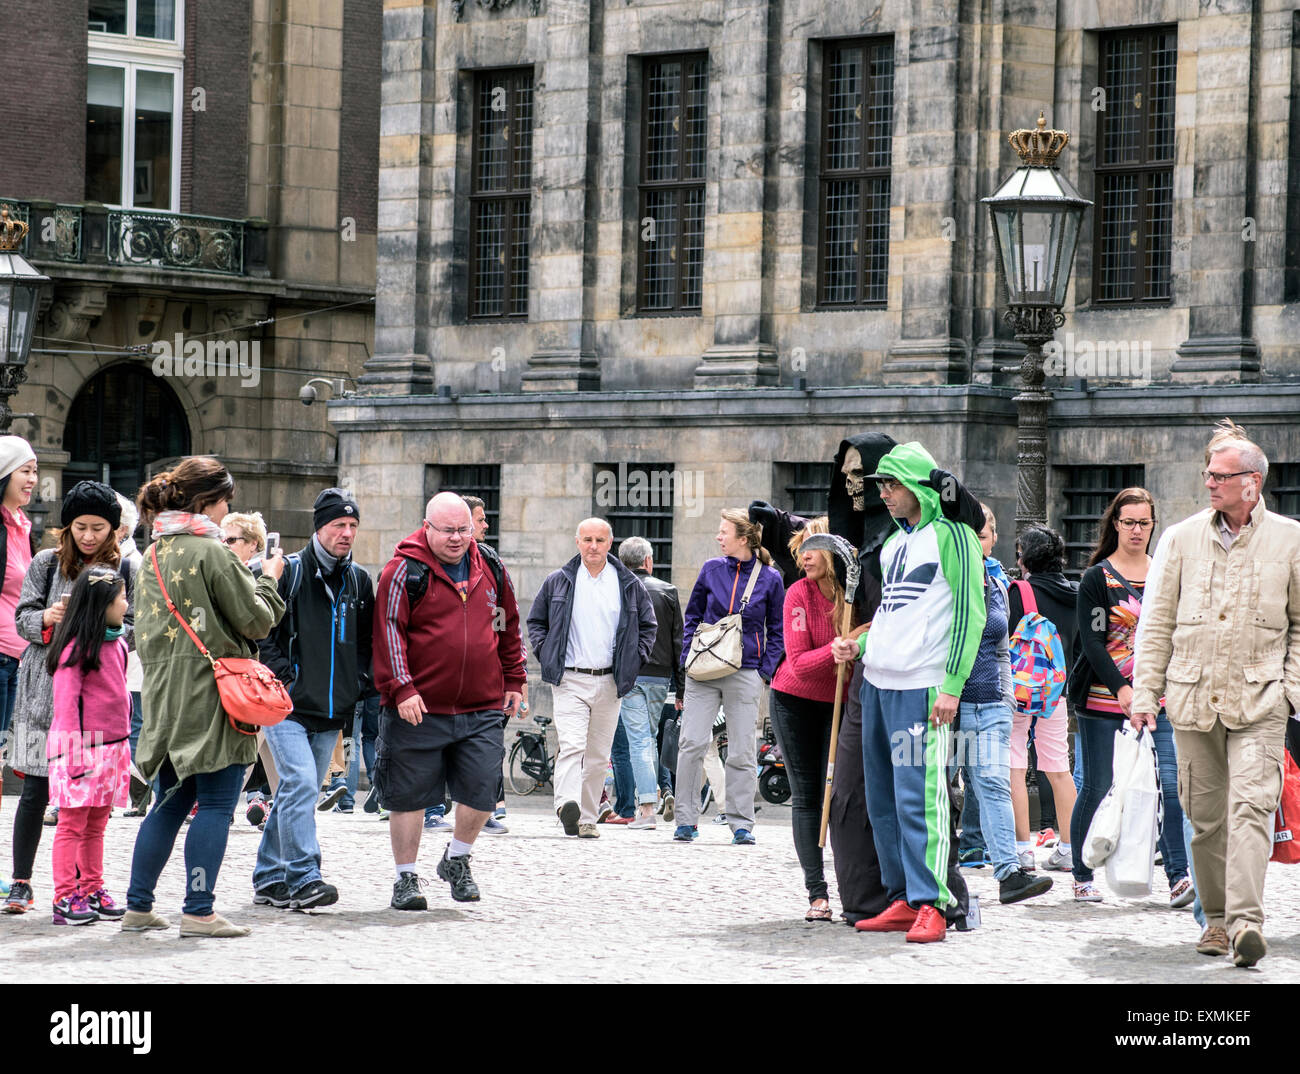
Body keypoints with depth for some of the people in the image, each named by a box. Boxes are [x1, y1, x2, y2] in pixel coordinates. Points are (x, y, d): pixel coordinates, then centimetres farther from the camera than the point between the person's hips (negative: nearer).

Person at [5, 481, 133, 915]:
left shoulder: (124, 571, 7)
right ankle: (21, 883, 5)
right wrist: (46, 619, -16)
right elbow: (22, 618, 5)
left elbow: (134, 630, 6)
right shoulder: (46, 563, 6)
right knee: (36, 790, -2)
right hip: (45, 689, -1)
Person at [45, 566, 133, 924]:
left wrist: (123, 744, 19)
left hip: (112, 744, 8)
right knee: (72, 823, -4)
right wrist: (75, 754, -18)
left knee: (96, 824, 12)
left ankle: (92, 890, 18)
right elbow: (66, 703, -14)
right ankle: (65, 897, -2)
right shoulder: (77, 647, -13)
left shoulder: (117, 644, 13)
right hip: (83, 745, -8)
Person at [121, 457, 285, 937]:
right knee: (216, 804, -4)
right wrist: (268, 578, 6)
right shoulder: (211, 551, -12)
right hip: (211, 693, -8)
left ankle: (138, 907, 15)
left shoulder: (153, 554, 13)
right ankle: (198, 911, -7)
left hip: (165, 693, 8)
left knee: (171, 801, 14)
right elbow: (255, 620, -9)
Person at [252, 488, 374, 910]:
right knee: (300, 785, -19)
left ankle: (268, 879, 19)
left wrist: (358, 680, 9)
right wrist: (281, 672, -13)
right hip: (286, 705, -6)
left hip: (331, 711, 6)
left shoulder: (359, 581, 13)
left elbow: (367, 639, 23)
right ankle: (302, 879, -21)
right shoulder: (288, 572, -4)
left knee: (298, 794, 10)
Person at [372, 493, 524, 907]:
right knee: (410, 794, 3)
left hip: (482, 709, 4)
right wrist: (400, 688, -18)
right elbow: (388, 631, -9)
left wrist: (514, 681, 17)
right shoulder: (405, 571, -5)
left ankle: (457, 859, 25)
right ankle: (406, 877, 17)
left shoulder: (490, 568, 10)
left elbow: (508, 627, 20)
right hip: (418, 708, -3)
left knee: (481, 791, 0)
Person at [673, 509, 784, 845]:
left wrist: (765, 671, -2)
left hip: (745, 674, -1)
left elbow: (777, 631, 8)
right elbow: (692, 616, 15)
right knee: (692, 744, -5)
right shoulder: (711, 569, 6)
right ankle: (686, 821, 3)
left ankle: (741, 824, 10)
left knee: (742, 753, 2)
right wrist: (689, 658, 4)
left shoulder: (770, 578, 0)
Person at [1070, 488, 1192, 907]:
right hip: (1104, 700, -3)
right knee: (1097, 789, 3)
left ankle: (1178, 876, -13)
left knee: (1171, 783, -12)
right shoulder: (1097, 578, -1)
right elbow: (1092, 641, -9)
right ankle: (1082, 877, 17)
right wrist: (1121, 690, -21)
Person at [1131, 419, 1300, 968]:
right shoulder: (1182, 538, 8)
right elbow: (1156, 623, 11)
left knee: (1251, 807, -15)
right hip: (1193, 696, 2)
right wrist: (1145, 693, 6)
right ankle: (1216, 918, 17)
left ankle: (1247, 921, -23)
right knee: (1206, 815, 6)